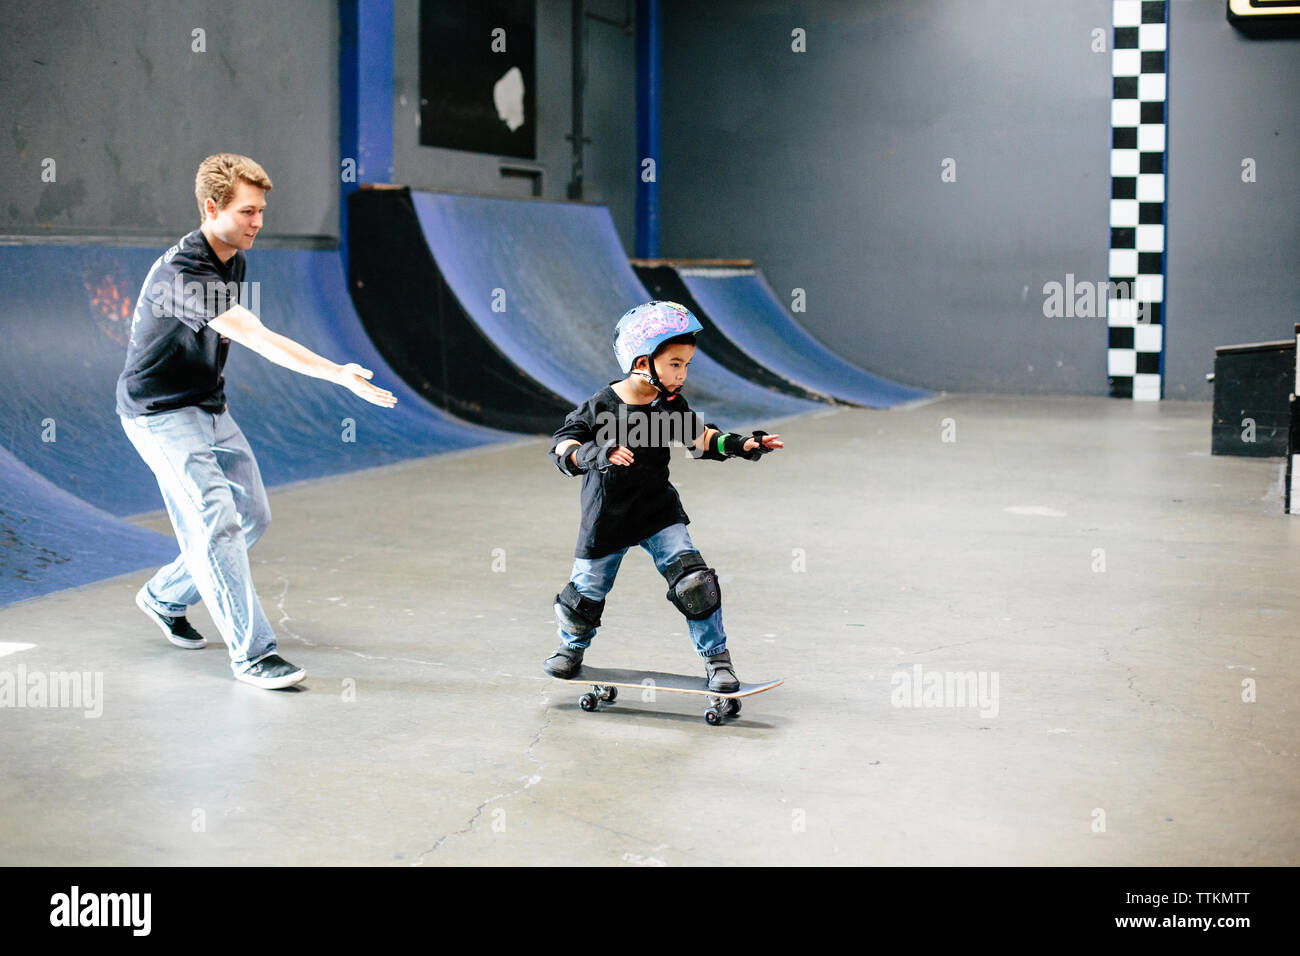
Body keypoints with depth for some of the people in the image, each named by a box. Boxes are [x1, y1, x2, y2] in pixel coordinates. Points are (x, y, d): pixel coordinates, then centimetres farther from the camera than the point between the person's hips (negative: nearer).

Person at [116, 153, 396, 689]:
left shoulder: (234, 259, 3)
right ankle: (252, 653, -13)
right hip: (160, 414, -9)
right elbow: (259, 338, -40)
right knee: (216, 522, -18)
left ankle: (164, 597, 29)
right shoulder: (182, 272, -28)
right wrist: (340, 375, -46)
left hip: (209, 408, 9)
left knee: (252, 517, 11)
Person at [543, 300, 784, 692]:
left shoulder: (673, 404, -5)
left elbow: (699, 437, 5)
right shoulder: (601, 406, -18)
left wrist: (741, 445, -9)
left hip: (659, 513, 2)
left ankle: (716, 658, 2)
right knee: (588, 590, 12)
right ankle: (573, 646, 43)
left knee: (694, 581, -13)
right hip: (606, 518, -2)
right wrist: (594, 455, -37)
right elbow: (562, 444, -18)